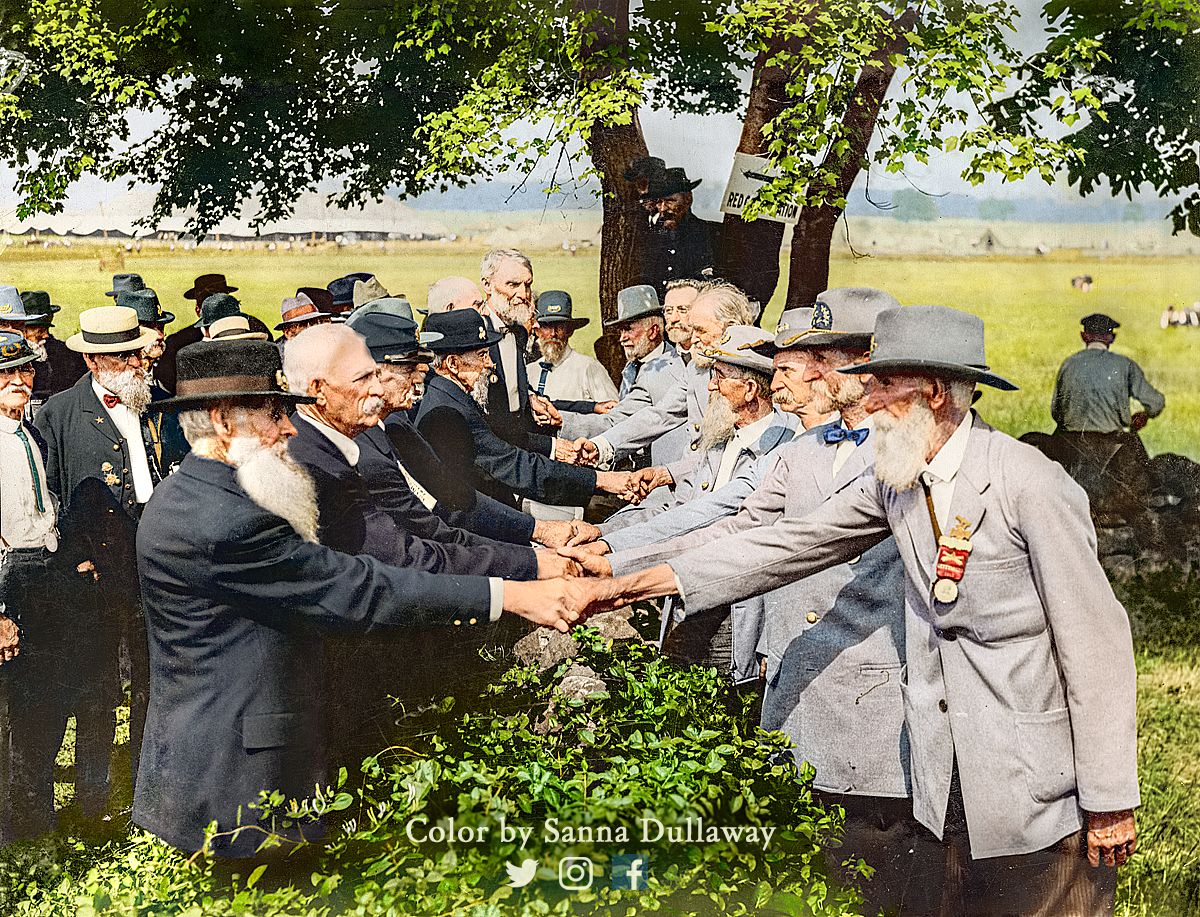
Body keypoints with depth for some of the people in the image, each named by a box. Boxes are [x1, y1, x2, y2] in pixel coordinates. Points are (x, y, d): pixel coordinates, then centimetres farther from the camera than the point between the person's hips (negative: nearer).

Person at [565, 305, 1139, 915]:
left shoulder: (1030, 483, -17)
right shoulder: (895, 481, 3)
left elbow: (1096, 644, -15)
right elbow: (790, 544, 2)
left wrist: (1110, 801, -13)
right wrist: (630, 585, -3)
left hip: (1042, 794, -6)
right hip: (953, 788, 6)